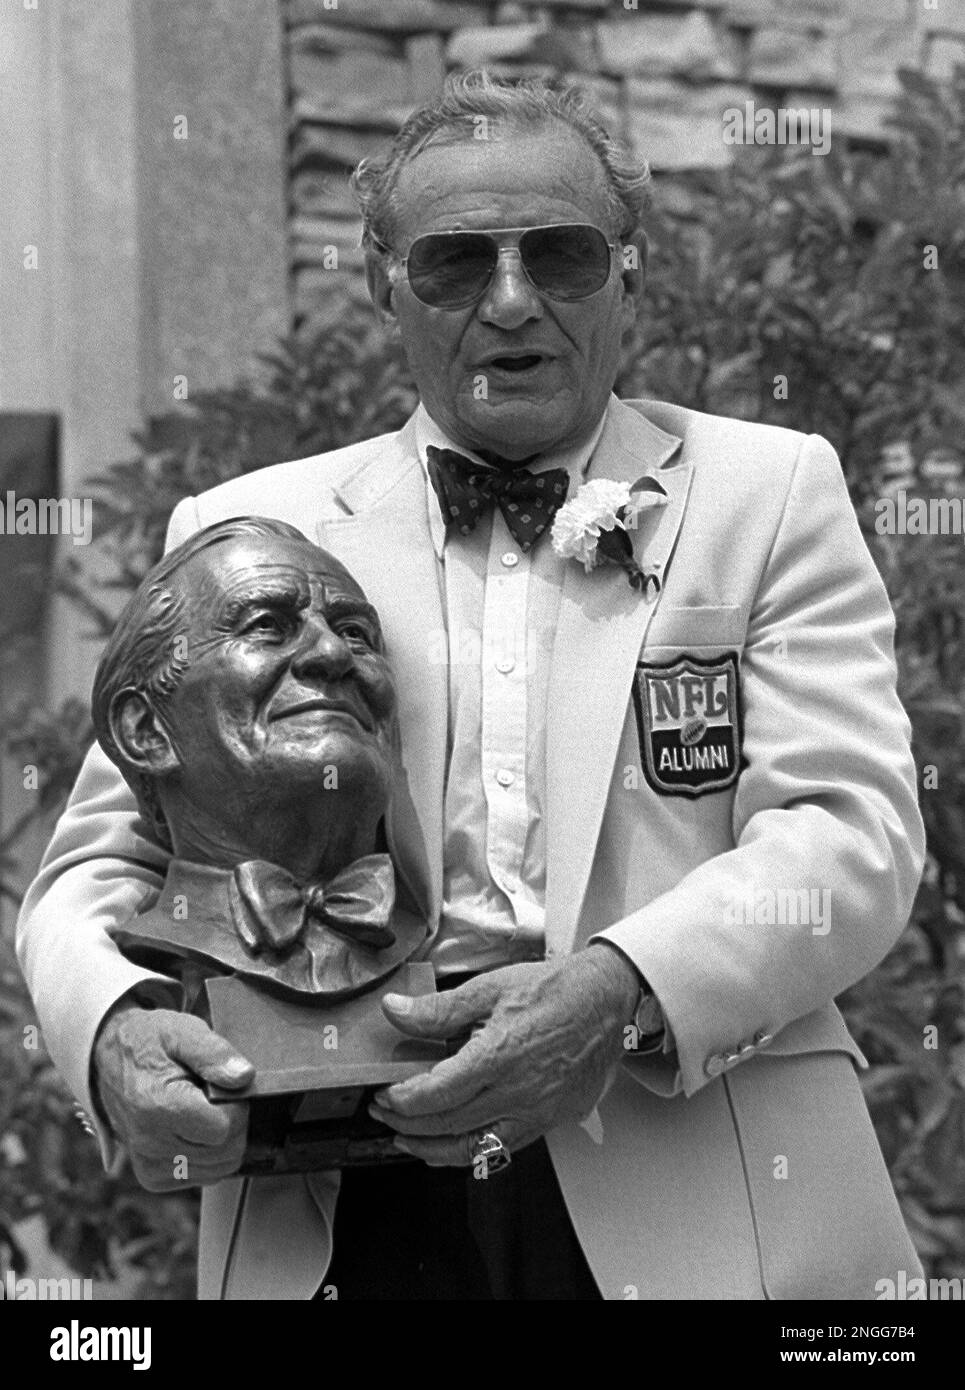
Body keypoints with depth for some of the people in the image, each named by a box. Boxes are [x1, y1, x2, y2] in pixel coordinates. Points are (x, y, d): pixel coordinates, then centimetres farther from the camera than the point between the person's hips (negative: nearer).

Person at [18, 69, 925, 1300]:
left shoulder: (770, 494, 8)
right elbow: (100, 862, 9)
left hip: (699, 1204, -3)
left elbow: (857, 832, -3)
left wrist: (623, 995, -21)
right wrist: (116, 1031, -15)